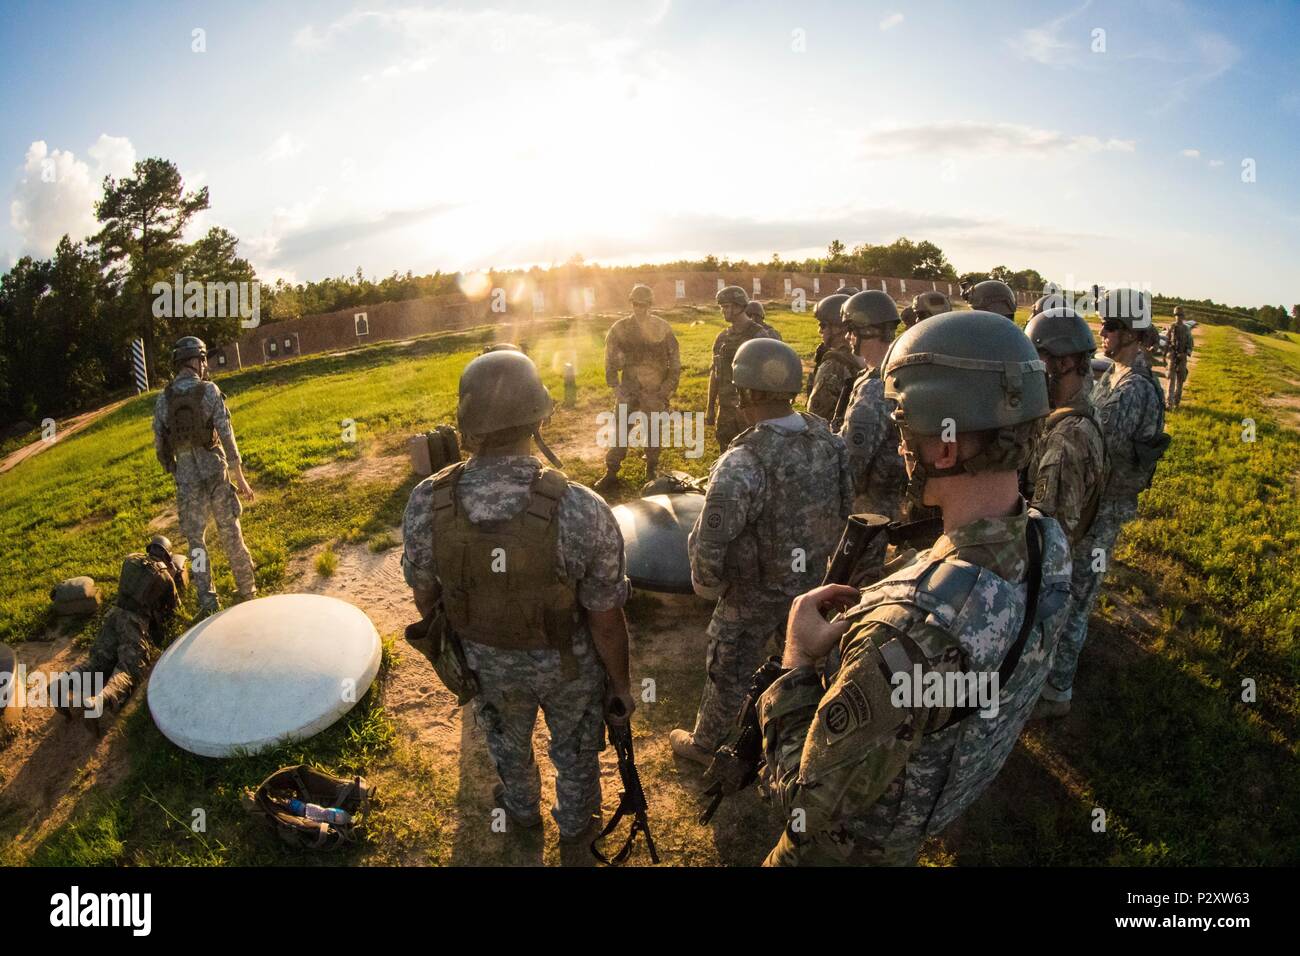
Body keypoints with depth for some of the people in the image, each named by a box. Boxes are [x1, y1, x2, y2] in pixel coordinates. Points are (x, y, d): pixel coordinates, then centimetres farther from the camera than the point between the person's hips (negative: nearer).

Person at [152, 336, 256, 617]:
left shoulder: (163, 399, 1)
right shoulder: (209, 391, -8)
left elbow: (159, 446, 3)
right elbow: (226, 436, -11)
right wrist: (240, 477, -6)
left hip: (187, 481, 2)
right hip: (215, 474, -2)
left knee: (196, 541, 9)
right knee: (231, 533, 10)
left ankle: (208, 602, 8)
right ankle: (247, 591, 19)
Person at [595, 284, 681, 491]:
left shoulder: (663, 329, -2)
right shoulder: (619, 329, 0)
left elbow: (674, 360, 2)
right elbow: (611, 360, 6)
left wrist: (668, 388, -3)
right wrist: (615, 387, 0)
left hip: (655, 390, 0)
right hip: (628, 388, 1)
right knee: (619, 430, -3)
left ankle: (652, 471, 23)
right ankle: (611, 474, 4)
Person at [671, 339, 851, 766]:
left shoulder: (742, 464, -35)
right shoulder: (828, 438, -13)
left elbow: (710, 543, -29)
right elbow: (843, 506, 2)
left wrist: (707, 584, -8)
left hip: (756, 593, -6)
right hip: (814, 579, 6)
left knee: (728, 670, 17)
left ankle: (705, 744, 41)